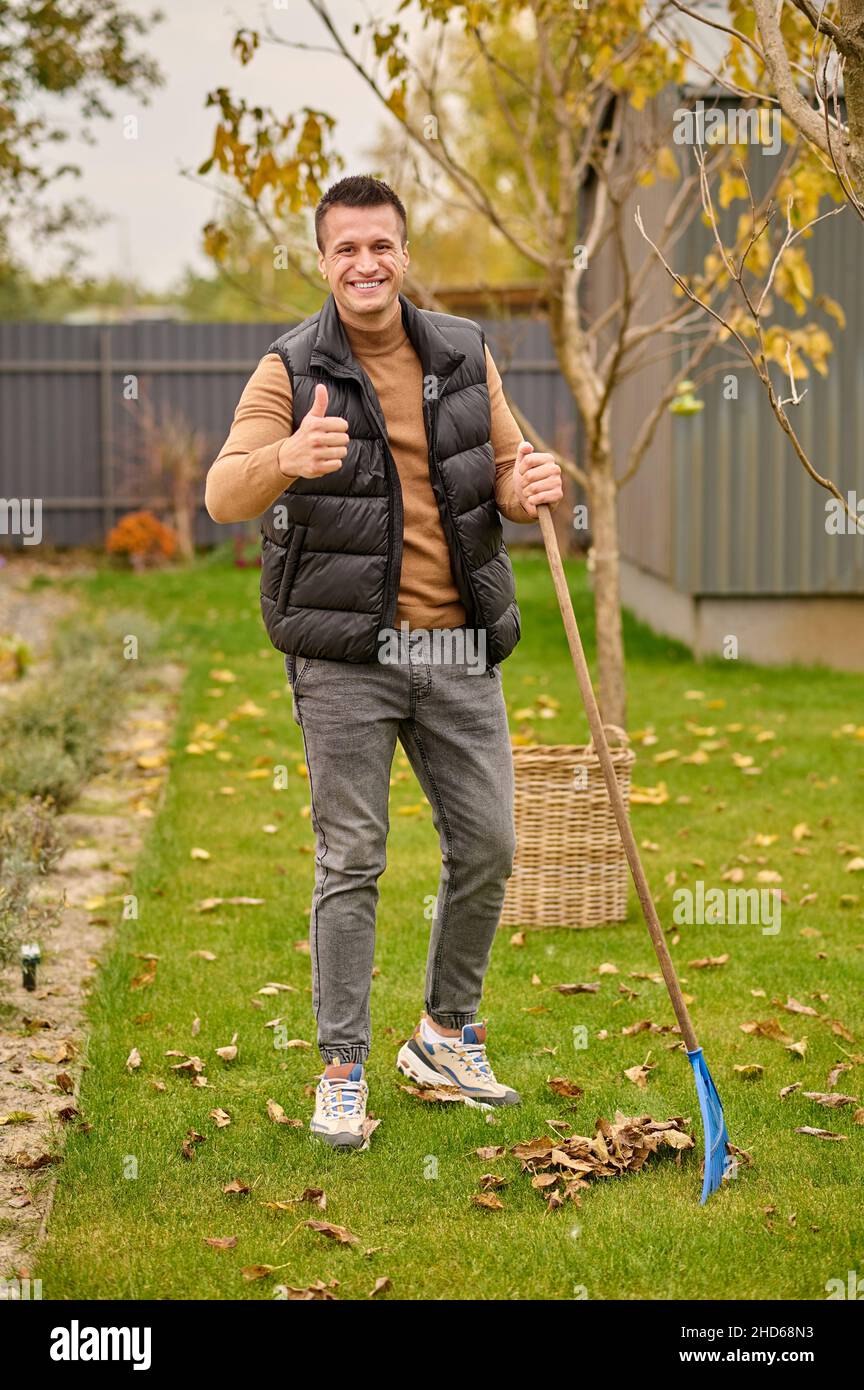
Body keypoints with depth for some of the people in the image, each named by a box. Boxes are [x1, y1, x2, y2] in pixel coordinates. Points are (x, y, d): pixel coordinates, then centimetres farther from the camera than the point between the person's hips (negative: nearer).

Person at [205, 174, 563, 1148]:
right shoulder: (290, 372, -6)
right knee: (350, 863, -1)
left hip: (459, 647, 4)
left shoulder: (464, 357, 7)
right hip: (346, 655, -4)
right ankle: (342, 1071, 9)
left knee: (486, 848, 7)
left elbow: (511, 484, 11)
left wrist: (535, 487, -14)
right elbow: (224, 495, -19)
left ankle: (446, 1039, 26)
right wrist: (286, 458, -42)